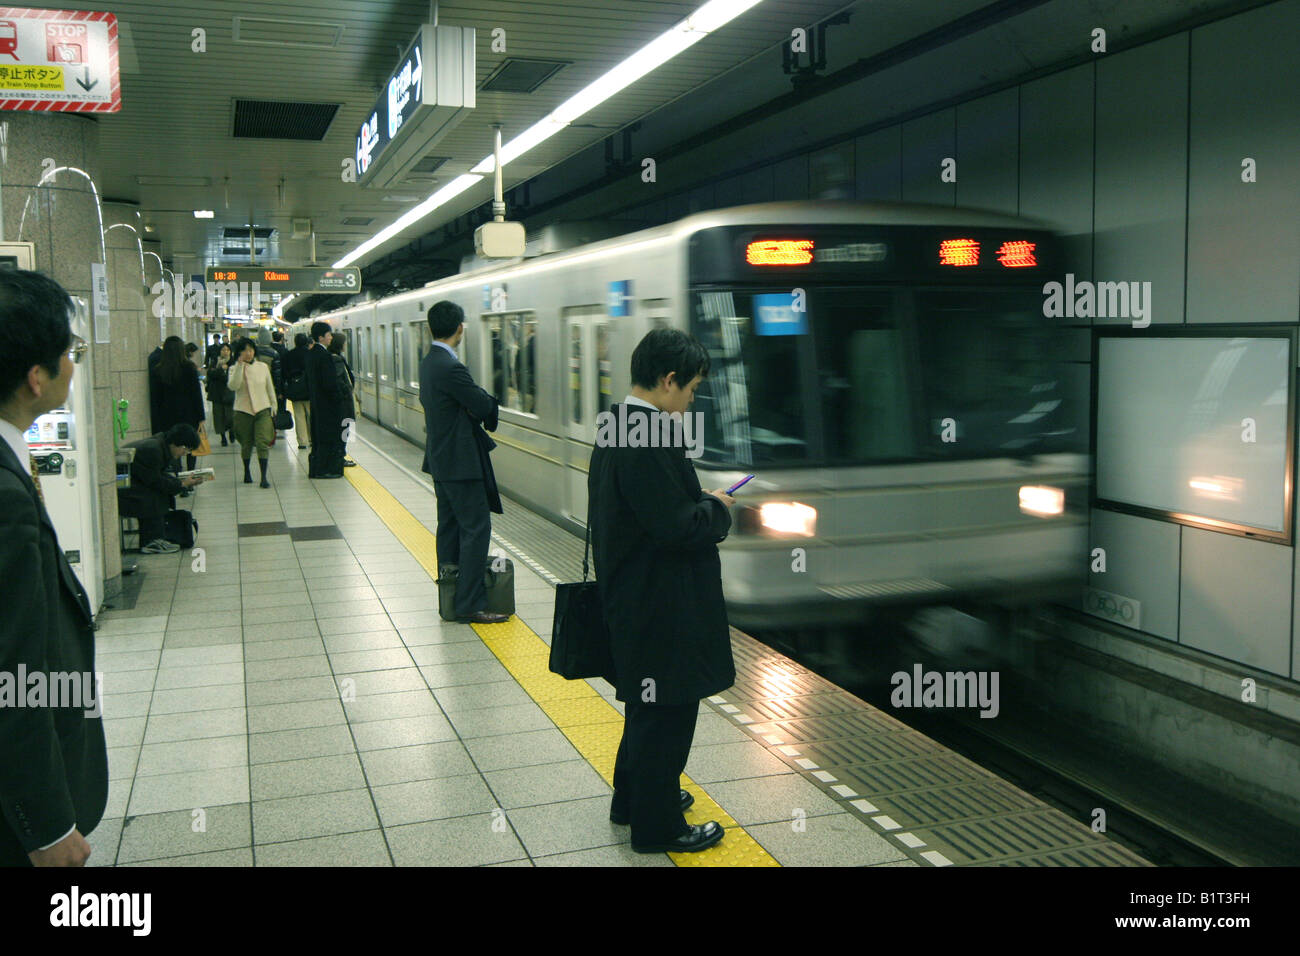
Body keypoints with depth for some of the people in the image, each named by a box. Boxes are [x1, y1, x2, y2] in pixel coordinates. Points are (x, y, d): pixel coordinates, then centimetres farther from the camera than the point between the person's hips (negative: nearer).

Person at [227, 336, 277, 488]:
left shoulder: (263, 367, 4)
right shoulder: (235, 369, 0)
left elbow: (270, 389, 12)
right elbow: (232, 386, -20)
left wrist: (273, 407, 12)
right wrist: (240, 366, -22)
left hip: (262, 410, 0)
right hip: (243, 411, 0)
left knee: (263, 443, -12)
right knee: (246, 444, 11)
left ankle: (264, 478, -12)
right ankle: (246, 472, 32)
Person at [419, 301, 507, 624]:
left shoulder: (428, 363, 9)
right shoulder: (450, 367, -22)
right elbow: (484, 407, -19)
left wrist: (475, 404, -1)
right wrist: (486, 398, 4)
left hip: (441, 458, 10)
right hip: (461, 461, -10)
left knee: (450, 525, 16)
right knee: (476, 528, -7)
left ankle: (449, 593, 24)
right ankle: (470, 605, -6)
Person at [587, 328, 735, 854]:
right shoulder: (651, 440, -25)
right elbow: (678, 528, -27)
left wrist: (703, 504, 7)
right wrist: (716, 507, -9)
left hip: (631, 598, 11)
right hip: (661, 607, -10)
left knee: (647, 707, 25)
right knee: (665, 713, 5)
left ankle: (634, 798, 41)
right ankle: (658, 824, 20)